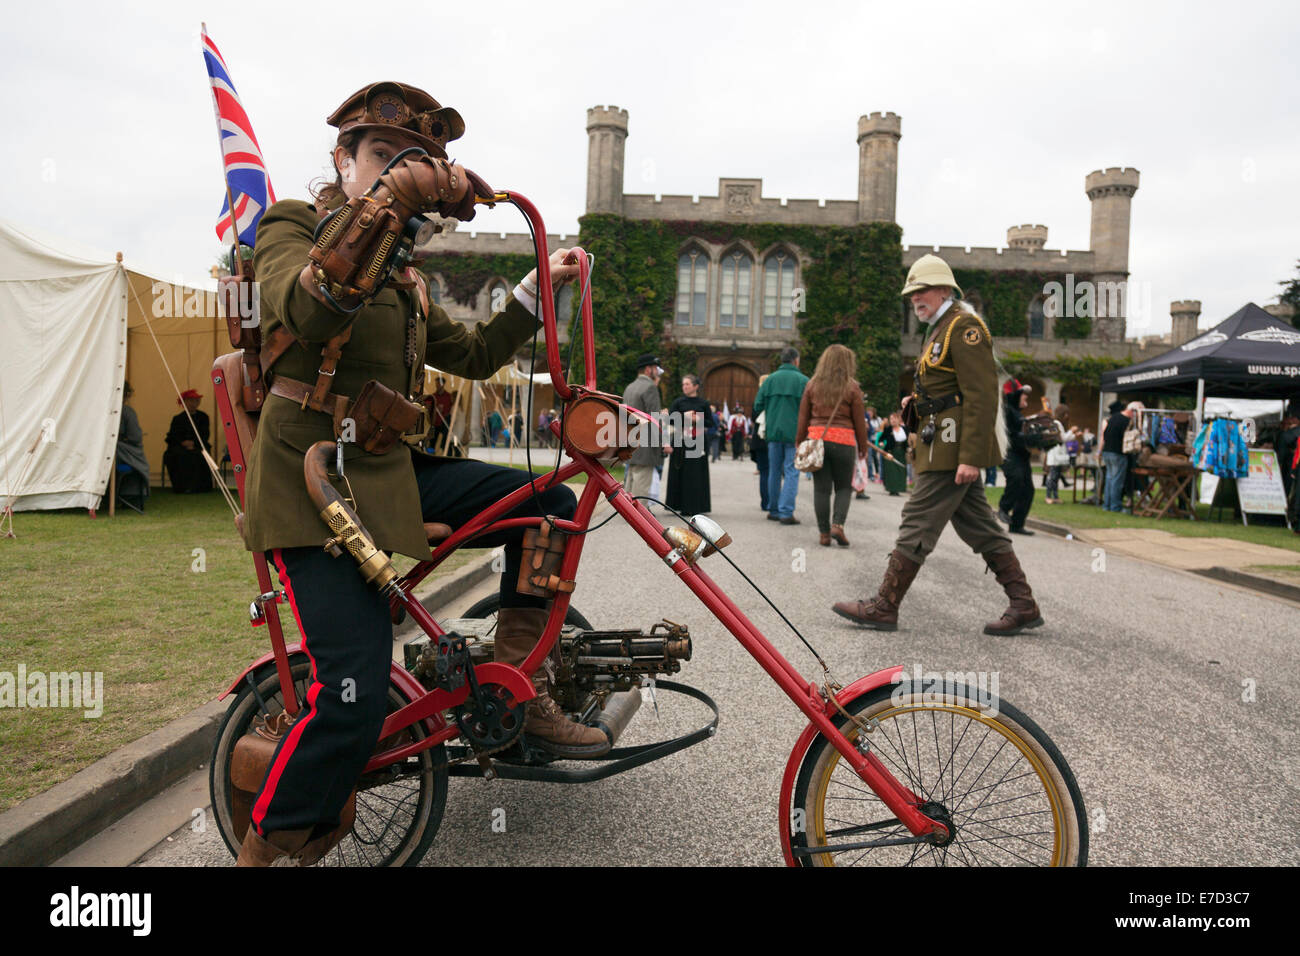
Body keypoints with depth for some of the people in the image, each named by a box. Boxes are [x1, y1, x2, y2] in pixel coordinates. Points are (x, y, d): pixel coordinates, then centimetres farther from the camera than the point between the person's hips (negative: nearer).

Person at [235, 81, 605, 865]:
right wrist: (392, 198, -33)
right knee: (354, 696, -17)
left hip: (389, 470, 8)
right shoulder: (293, 226, -1)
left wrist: (540, 288, 15)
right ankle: (269, 847, 9)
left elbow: (474, 355, 22)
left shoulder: (401, 278, 22)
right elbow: (308, 309, -25)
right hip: (313, 483, -7)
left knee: (549, 504, -4)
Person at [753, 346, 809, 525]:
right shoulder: (803, 380, -4)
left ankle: (773, 510, 18)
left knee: (774, 471, 12)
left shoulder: (770, 379, 5)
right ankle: (786, 512, -7)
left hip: (773, 432, 3)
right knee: (791, 472, 0)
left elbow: (758, 406, 3)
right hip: (794, 433, -3)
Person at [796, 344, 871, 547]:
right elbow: (859, 421, 3)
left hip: (816, 437, 2)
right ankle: (838, 524, -6)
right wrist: (863, 446, 13)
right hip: (843, 441, -2)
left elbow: (803, 417, 8)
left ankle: (824, 533, 7)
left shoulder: (812, 385, 6)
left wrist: (800, 443, 15)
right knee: (844, 487, 11)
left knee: (821, 488, 6)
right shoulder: (851, 388, -2)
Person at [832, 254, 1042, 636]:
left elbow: (982, 395, -19)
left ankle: (884, 607, 1)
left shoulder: (964, 325, -10)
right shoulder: (941, 330, 22)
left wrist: (970, 457, -24)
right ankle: (1024, 606, 16)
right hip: (947, 447, 10)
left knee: (918, 524, -6)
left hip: (954, 447, -10)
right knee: (978, 526, 11)